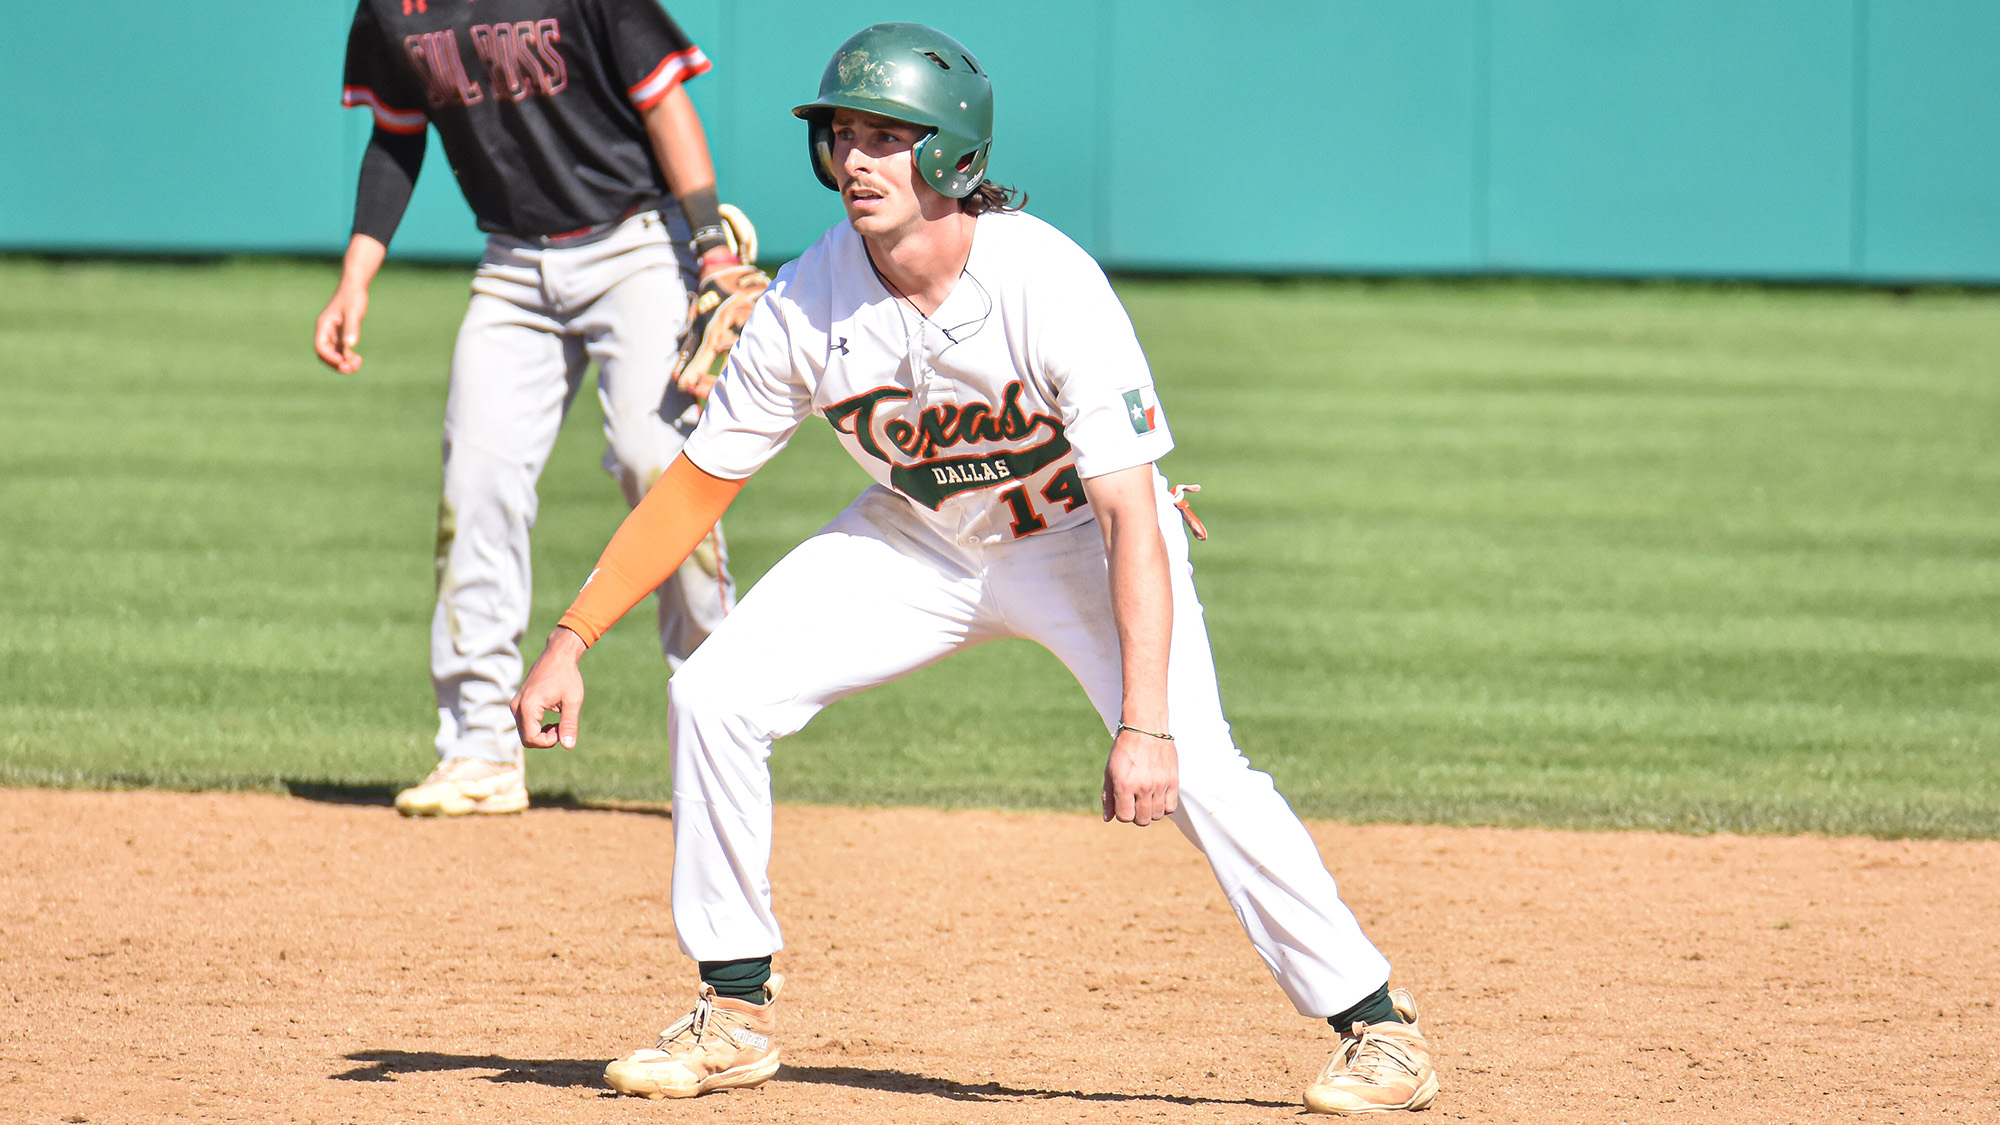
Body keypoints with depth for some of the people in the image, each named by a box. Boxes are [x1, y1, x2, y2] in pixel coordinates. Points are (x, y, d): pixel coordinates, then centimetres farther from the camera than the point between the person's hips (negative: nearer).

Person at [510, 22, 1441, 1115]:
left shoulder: (1051, 287, -32)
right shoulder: (805, 306, -20)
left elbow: (1131, 516, -34)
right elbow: (696, 487, -8)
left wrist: (1145, 726, -43)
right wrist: (570, 639, -15)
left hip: (1076, 537, -4)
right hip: (918, 540, 4)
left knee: (1190, 768, -25)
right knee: (713, 694, -10)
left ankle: (1377, 1024, -12)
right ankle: (736, 1014, 5)